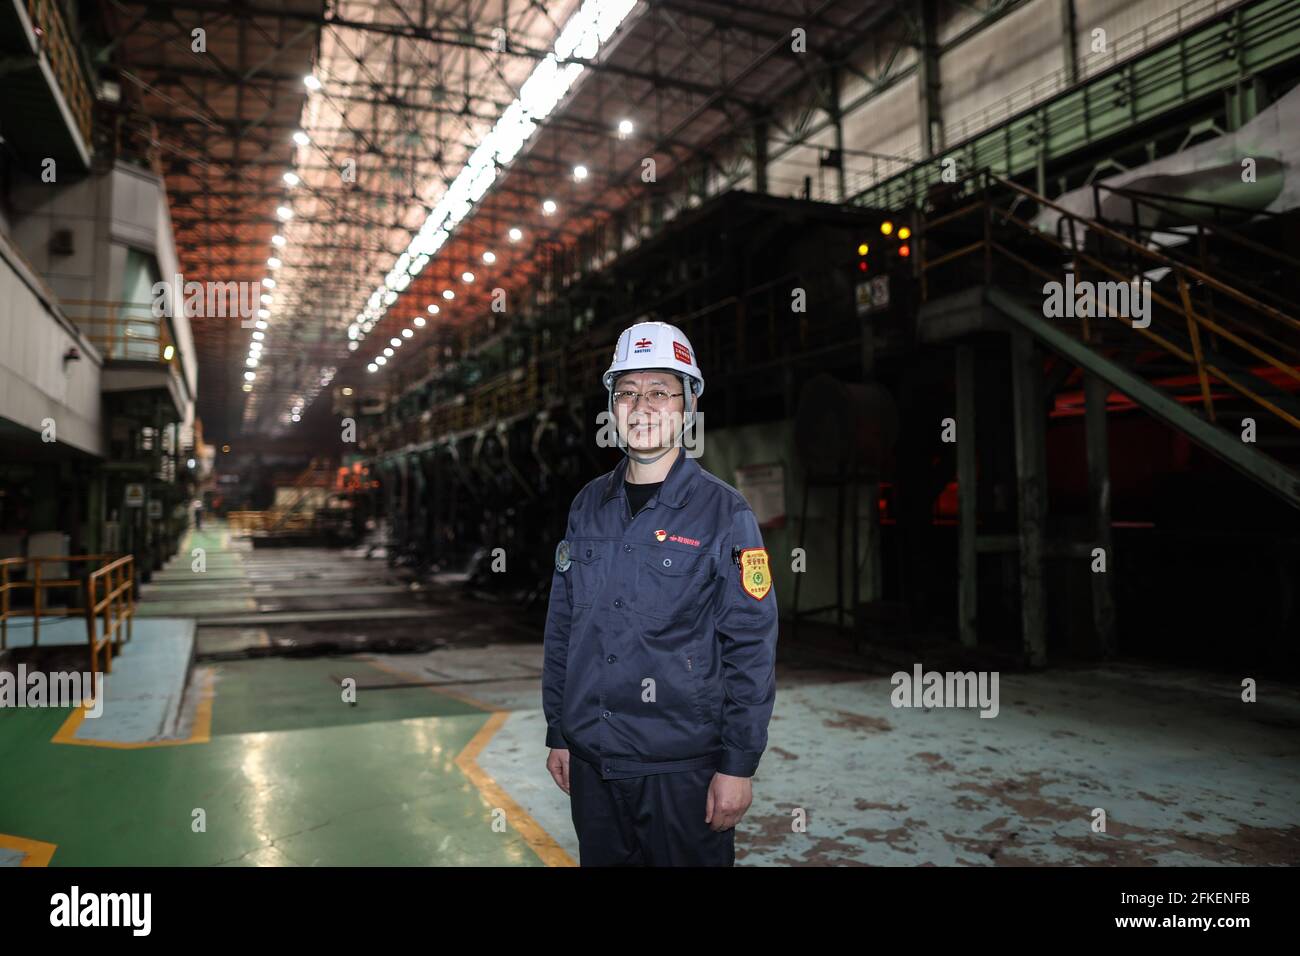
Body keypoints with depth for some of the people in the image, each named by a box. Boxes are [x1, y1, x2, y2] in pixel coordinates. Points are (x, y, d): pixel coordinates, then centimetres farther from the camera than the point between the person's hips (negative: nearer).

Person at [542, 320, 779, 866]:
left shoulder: (724, 512, -9)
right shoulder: (588, 505, 5)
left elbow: (752, 648, -10)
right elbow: (561, 626, 10)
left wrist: (738, 765, -11)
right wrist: (558, 733, 10)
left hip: (682, 766, -4)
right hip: (591, 760, 5)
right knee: (603, 860, 18)